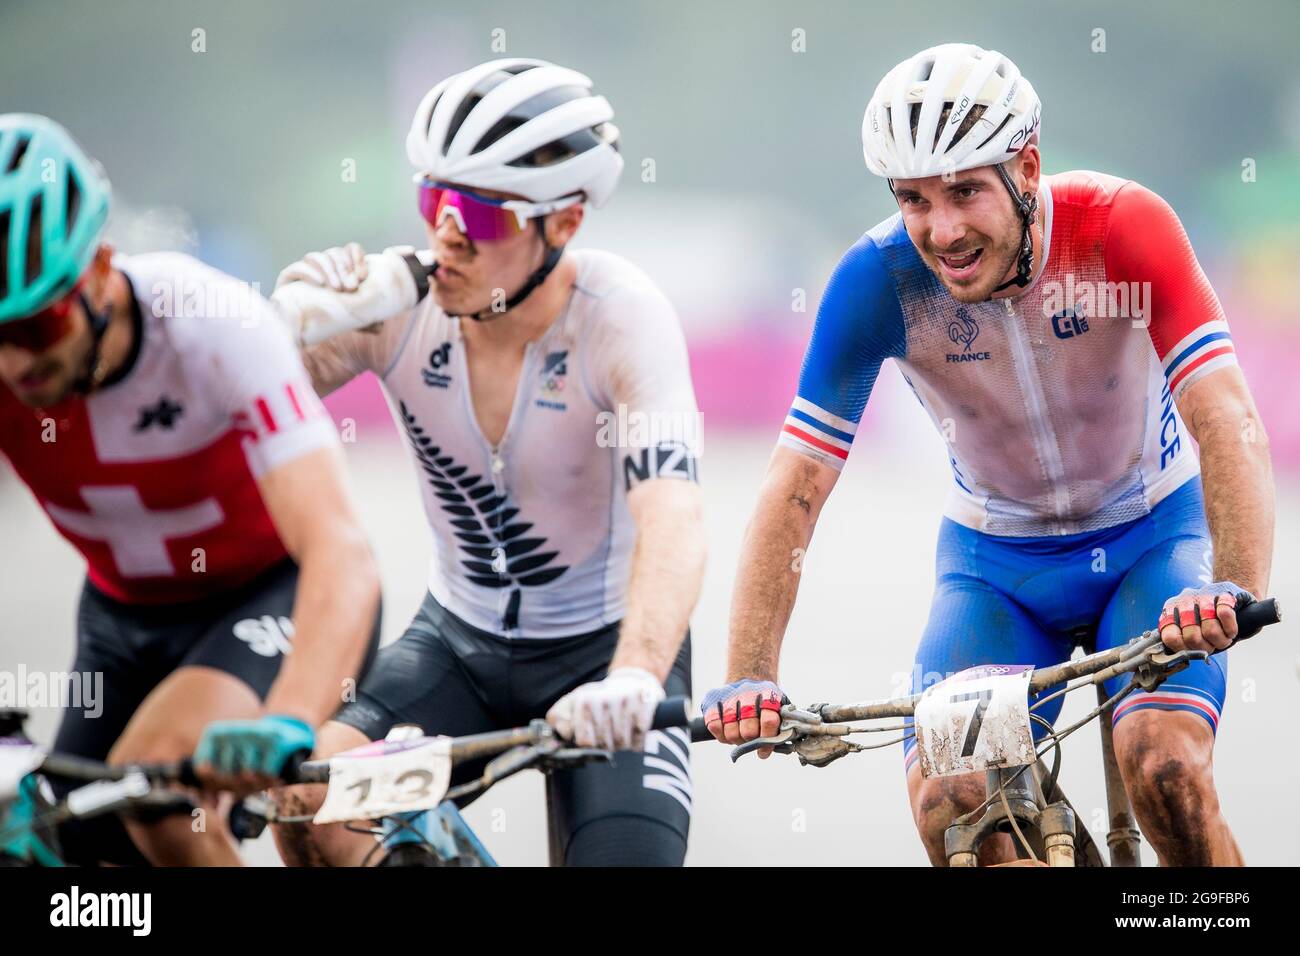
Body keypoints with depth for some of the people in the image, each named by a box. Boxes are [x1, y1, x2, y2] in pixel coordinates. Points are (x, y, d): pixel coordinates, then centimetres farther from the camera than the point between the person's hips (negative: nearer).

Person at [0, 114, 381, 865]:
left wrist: (286, 724, -58)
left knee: (153, 776, -31)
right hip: (125, 618, 5)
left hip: (278, 596, -5)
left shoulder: (217, 328, -31)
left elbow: (341, 554, -40)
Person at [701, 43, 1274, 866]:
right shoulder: (877, 280, -22)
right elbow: (795, 488, -21)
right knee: (948, 801, -20)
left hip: (1150, 536, -1)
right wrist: (749, 678, -33)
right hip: (996, 560, 2)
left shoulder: (1124, 227, -26)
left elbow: (1230, 426, -32)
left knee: (1166, 773, -26)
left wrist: (1237, 589, -49)